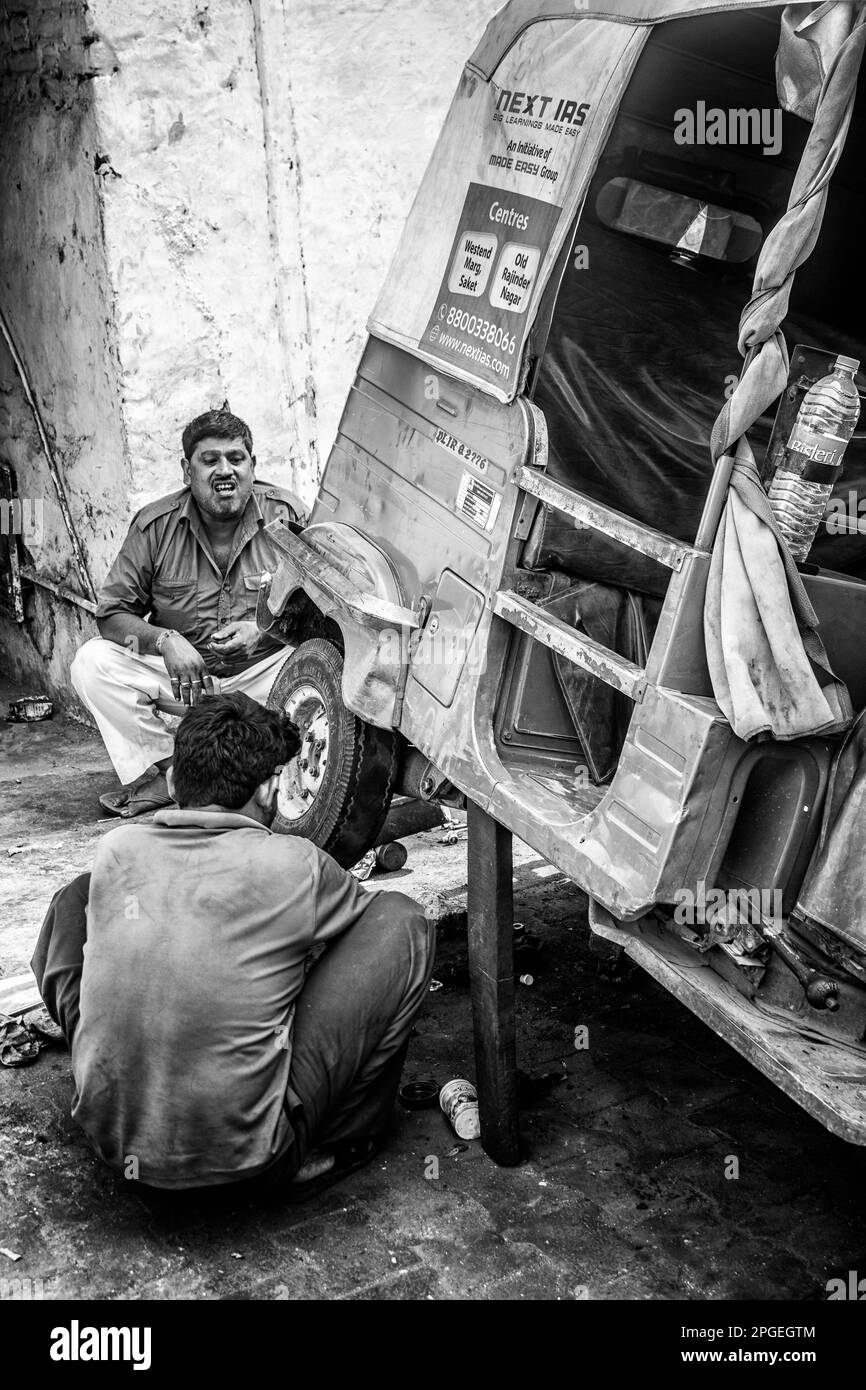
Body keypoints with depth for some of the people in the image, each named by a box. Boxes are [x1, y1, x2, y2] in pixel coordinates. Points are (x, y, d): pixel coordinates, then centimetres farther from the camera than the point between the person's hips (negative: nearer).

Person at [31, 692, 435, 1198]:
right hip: (241, 1153, -4)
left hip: (109, 1135, 5)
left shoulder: (116, 848, -1)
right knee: (402, 923, 1)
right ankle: (336, 1143, 12)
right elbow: (368, 917, 11)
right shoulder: (295, 865, -12)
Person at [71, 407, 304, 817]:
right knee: (93, 661, -20)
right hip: (179, 674, 1)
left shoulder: (286, 516, -6)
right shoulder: (155, 525, -4)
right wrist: (164, 640, -23)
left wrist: (264, 631, -24)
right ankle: (167, 770, -17)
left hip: (261, 673, -1)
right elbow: (113, 612, -3)